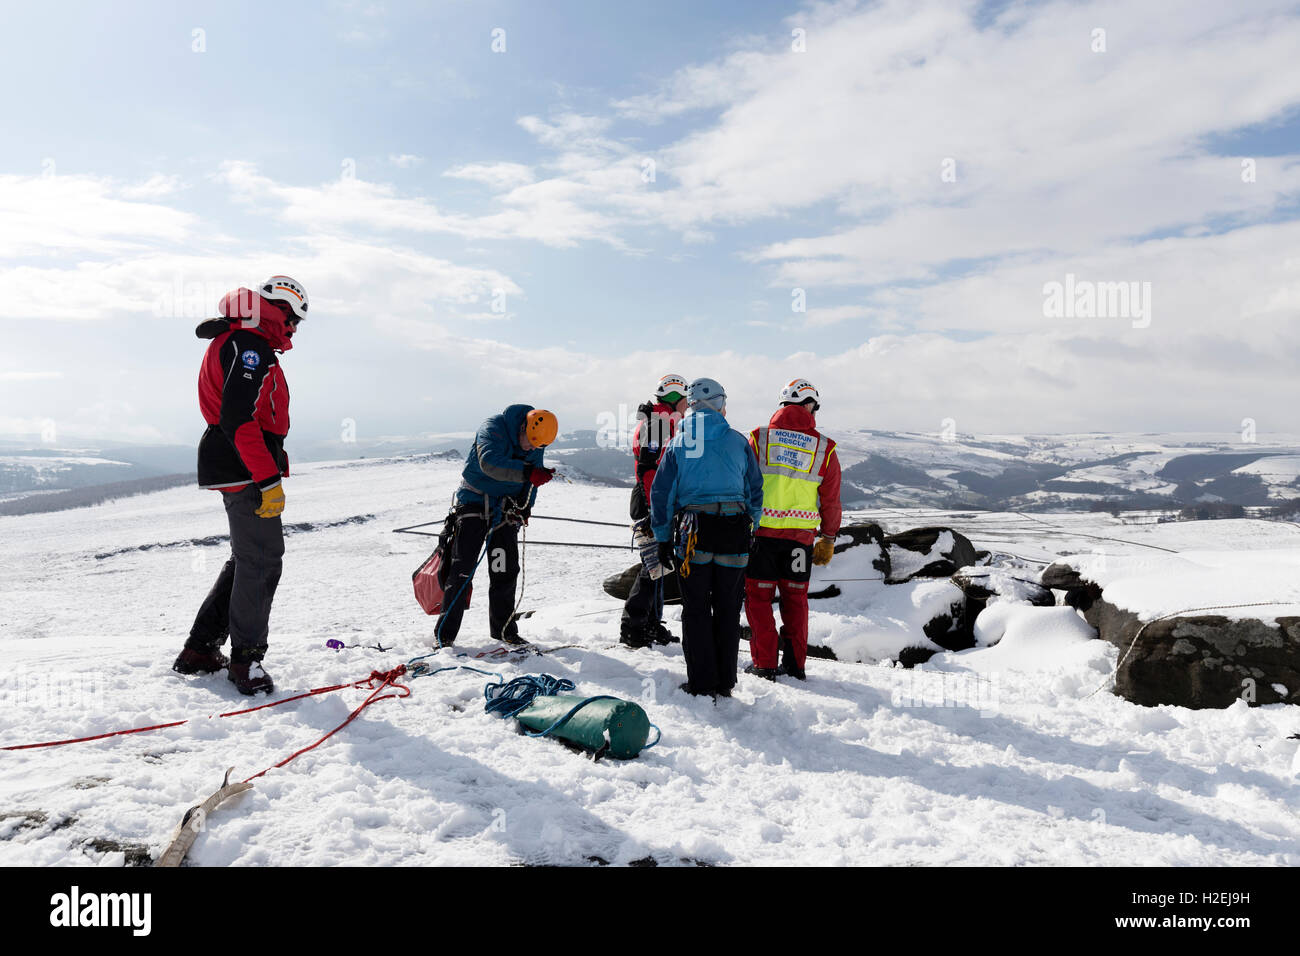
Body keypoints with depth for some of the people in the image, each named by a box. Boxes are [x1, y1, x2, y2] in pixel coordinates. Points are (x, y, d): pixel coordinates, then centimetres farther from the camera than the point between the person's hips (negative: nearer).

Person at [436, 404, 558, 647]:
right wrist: (527, 472, -48)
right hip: (475, 499, -5)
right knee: (462, 568, -8)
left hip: (505, 507, 5)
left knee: (506, 570, 4)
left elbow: (531, 479, 13)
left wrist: (525, 506, -3)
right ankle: (445, 633, -1)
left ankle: (503, 629, 18)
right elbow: (489, 462, -38)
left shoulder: (536, 446, 1)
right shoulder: (493, 427, -20)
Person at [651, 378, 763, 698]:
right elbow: (755, 490, 7)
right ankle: (725, 683, 18)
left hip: (693, 530, -1)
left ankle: (701, 684, 9)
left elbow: (661, 492, 3)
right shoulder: (738, 441, 6)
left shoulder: (678, 442, 4)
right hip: (734, 530, 1)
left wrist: (663, 539, 8)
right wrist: (751, 530, 15)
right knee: (728, 611, 11)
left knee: (695, 611, 8)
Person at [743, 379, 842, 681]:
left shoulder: (759, 438, -1)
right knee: (795, 598, 14)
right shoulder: (824, 449, 2)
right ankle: (794, 664, 18)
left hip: (760, 530, -1)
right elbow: (831, 501, 5)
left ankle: (764, 664, 10)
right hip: (800, 535, 1)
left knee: (758, 597, 9)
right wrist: (828, 540, 16)